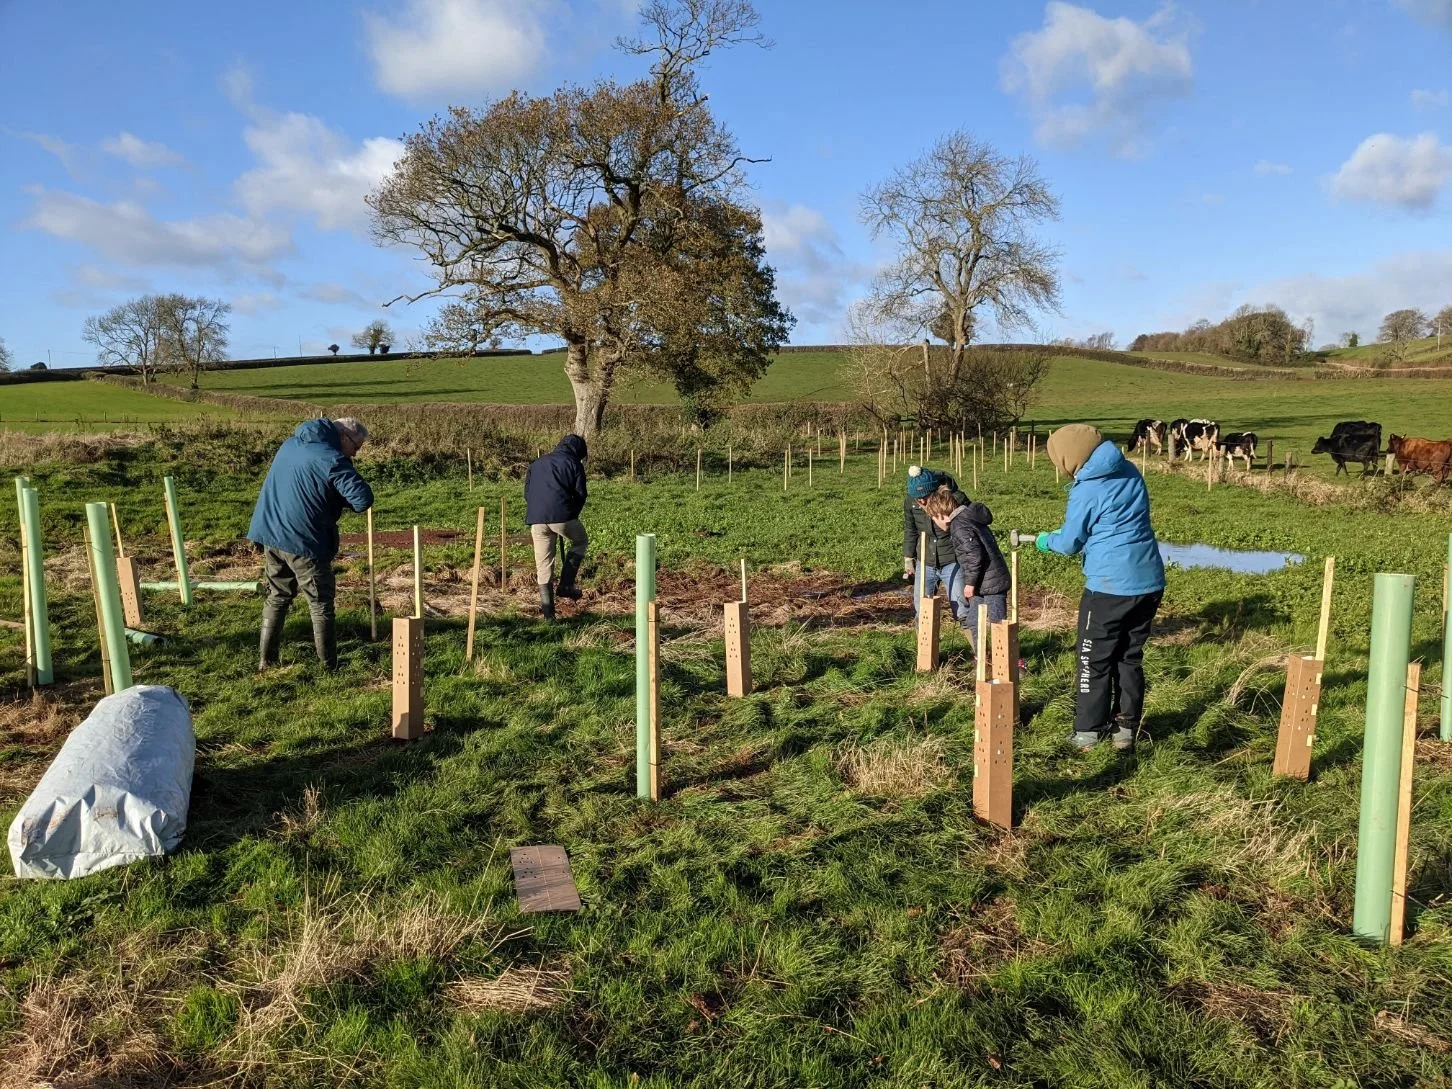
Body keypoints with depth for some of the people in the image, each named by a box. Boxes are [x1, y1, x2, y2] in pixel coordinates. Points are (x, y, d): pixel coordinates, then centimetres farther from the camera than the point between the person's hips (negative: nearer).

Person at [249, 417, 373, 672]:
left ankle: (266, 660, 24)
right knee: (320, 603, 5)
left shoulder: (291, 444, 12)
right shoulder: (332, 460, -15)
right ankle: (329, 666, 10)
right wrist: (344, 503, 0)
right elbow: (363, 499, -23)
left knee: (277, 597, 19)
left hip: (271, 534, 8)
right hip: (303, 541, -8)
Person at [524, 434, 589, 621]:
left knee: (543, 564, 10)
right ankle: (565, 585, 13)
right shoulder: (574, 464, 8)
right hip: (562, 516, -4)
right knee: (580, 542, 24)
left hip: (536, 519, 4)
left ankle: (548, 611, 10)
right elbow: (581, 494, 4)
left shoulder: (536, 463, 23)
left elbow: (527, 493, 22)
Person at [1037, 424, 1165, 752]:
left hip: (1109, 586, -7)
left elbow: (1070, 543, -4)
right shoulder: (1130, 472, 7)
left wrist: (1046, 540, 17)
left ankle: (1087, 732, 13)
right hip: (1150, 581, 7)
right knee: (1130, 657, 16)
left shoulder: (1086, 490, -14)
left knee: (1094, 661, 7)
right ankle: (1125, 729, 21)